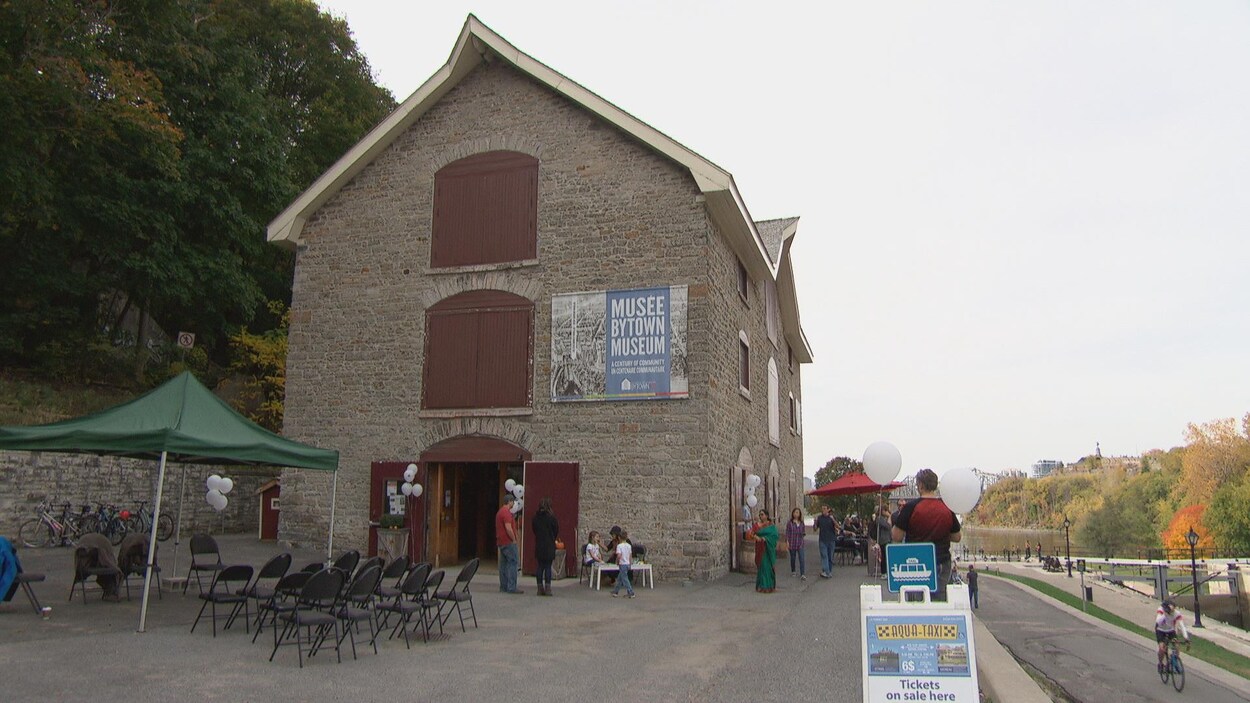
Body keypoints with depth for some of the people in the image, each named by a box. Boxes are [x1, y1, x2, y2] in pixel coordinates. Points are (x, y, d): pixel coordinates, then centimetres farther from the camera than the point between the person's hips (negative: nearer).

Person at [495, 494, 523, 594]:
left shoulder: (500, 512, 17)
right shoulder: (506, 512, -15)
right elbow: (508, 528, -23)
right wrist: (514, 540, -14)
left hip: (501, 542, 10)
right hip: (508, 542, -10)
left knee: (504, 564, 11)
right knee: (513, 563, -9)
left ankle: (503, 586, 13)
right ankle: (511, 587, -11)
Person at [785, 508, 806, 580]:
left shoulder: (801, 523, 7)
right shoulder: (789, 523, -2)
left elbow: (803, 532, 17)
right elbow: (787, 533, -3)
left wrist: (804, 533, -4)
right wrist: (787, 542, -9)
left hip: (800, 543, 2)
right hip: (792, 543, -1)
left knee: (802, 559, -10)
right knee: (793, 558, 10)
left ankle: (802, 574, -13)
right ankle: (793, 571, 29)